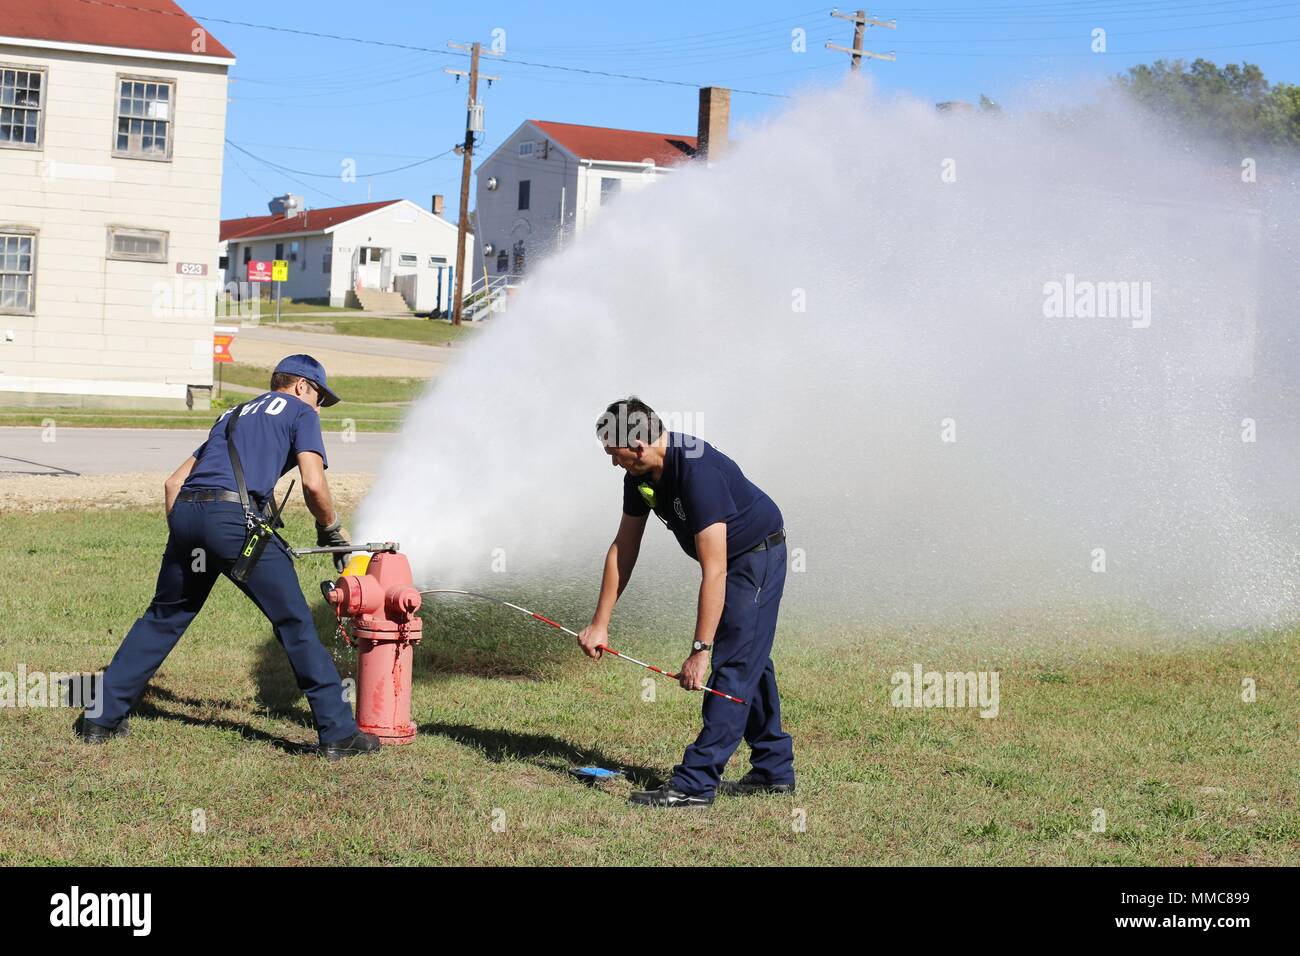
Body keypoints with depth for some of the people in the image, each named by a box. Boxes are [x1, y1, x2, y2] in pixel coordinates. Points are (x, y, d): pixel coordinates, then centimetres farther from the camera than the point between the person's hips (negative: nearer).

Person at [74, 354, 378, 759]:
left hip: (186, 512, 6)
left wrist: (183, 538, 29)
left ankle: (102, 716, 22)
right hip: (234, 517, -6)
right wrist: (331, 530, 15)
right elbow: (314, 484, -1)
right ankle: (338, 733, 2)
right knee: (295, 624, 0)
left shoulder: (232, 416, 33)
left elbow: (173, 482, 29)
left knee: (163, 618, 20)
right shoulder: (299, 412, 15)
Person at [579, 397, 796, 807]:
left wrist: (700, 650, -35)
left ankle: (695, 783, -15)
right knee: (749, 662, 15)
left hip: (758, 555, -10)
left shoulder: (699, 473, -35)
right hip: (732, 560, 10)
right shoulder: (641, 473, -8)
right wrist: (600, 623, 0)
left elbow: (714, 572, -36)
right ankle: (774, 770, 26)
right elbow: (623, 548, 1)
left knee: (735, 665, -12)